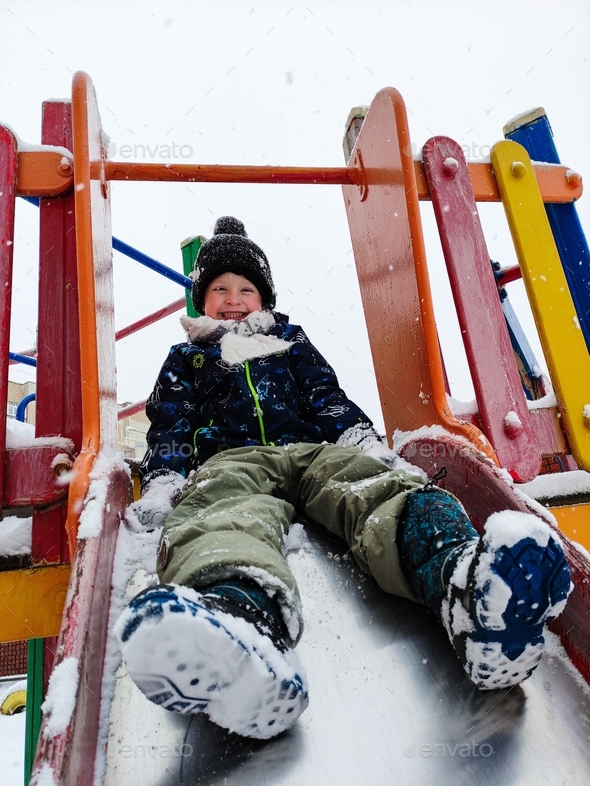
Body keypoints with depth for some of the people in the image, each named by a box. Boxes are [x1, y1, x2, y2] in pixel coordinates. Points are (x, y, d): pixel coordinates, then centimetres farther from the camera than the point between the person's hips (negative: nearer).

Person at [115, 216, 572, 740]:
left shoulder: (292, 341, 35)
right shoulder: (185, 359, 32)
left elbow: (330, 402, 23)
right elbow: (169, 429, 20)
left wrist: (374, 449, 4)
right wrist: (161, 487, -1)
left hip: (316, 452, 3)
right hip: (233, 460, -1)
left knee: (384, 489, -35)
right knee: (226, 511, -42)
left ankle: (468, 581, -67)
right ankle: (238, 616, -77)